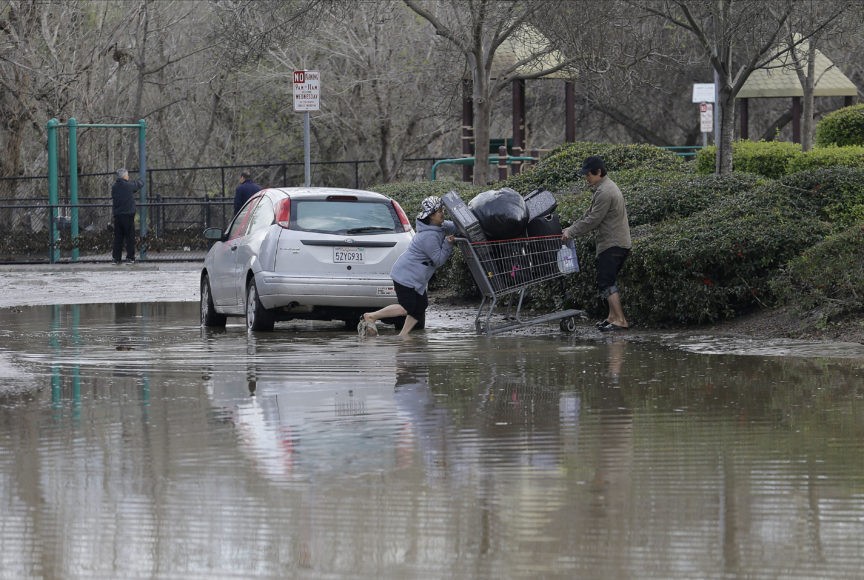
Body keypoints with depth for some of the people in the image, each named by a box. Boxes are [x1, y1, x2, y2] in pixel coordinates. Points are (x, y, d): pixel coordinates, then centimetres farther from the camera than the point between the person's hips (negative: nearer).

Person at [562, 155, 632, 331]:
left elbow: (592, 220, -18)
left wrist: (571, 232, -10)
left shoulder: (605, 192, -18)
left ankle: (620, 320, -16)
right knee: (609, 281, 15)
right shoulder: (605, 187, 16)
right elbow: (589, 215, 20)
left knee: (606, 283, -12)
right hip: (618, 243, 11)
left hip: (612, 244, -11)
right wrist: (570, 229, 14)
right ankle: (613, 317, 19)